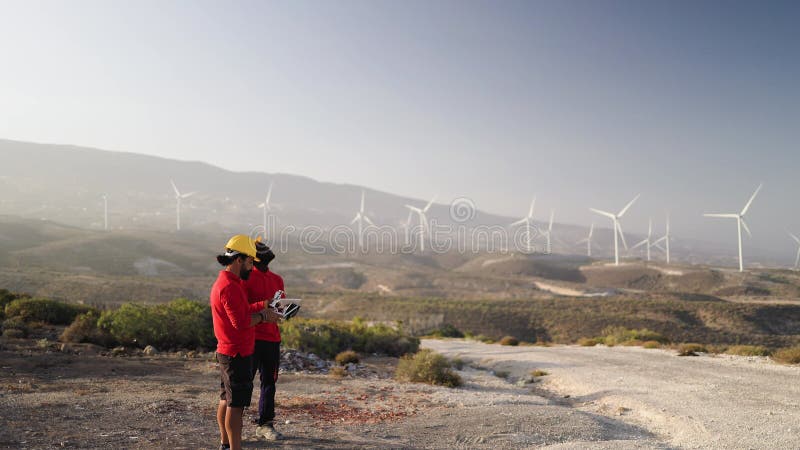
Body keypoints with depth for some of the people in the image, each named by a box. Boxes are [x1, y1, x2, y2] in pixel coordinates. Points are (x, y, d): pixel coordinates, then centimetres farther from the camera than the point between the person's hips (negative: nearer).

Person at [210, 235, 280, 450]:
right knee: (236, 404, -4)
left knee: (227, 399, 18)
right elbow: (241, 322, -26)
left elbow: (242, 309, 16)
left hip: (227, 352, 11)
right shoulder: (229, 287, -21)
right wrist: (263, 316, -12)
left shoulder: (229, 283, 13)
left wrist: (265, 305, 10)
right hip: (237, 354, -11)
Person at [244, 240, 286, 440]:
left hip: (272, 338, 6)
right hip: (251, 337, -6)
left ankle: (265, 424, 23)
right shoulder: (246, 279, -5)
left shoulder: (277, 279, 14)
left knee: (269, 382, 12)